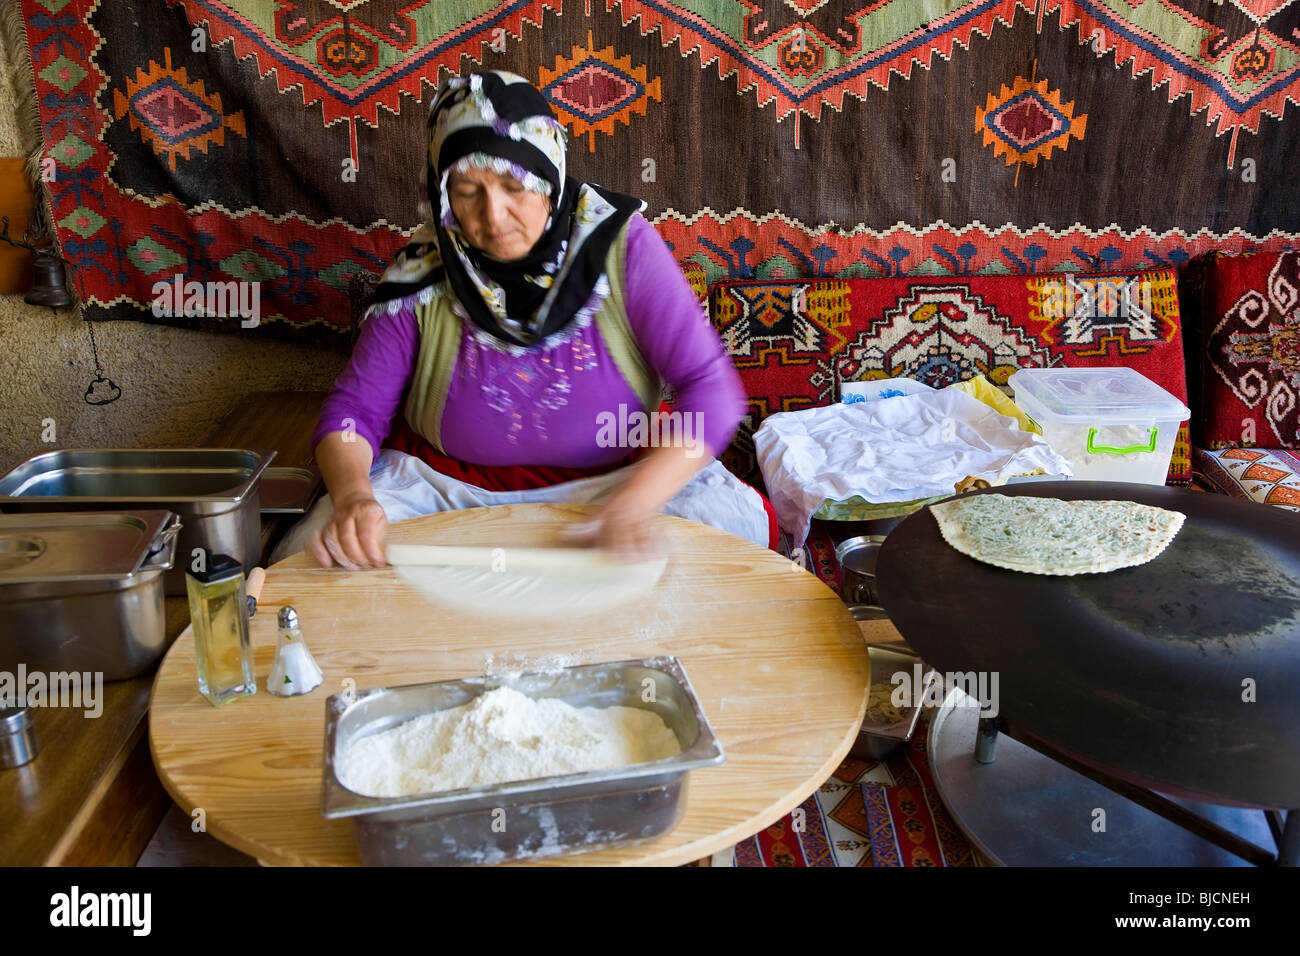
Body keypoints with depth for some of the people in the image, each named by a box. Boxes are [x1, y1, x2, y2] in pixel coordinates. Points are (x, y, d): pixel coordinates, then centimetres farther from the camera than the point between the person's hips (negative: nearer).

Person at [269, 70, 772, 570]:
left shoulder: (618, 245, -16)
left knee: (738, 522, -23)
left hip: (617, 471, 0)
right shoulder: (421, 278, -13)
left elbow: (711, 388, -19)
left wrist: (634, 501, -34)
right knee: (308, 550, -18)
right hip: (451, 484, 1)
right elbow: (354, 408, -6)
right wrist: (351, 495, -30)